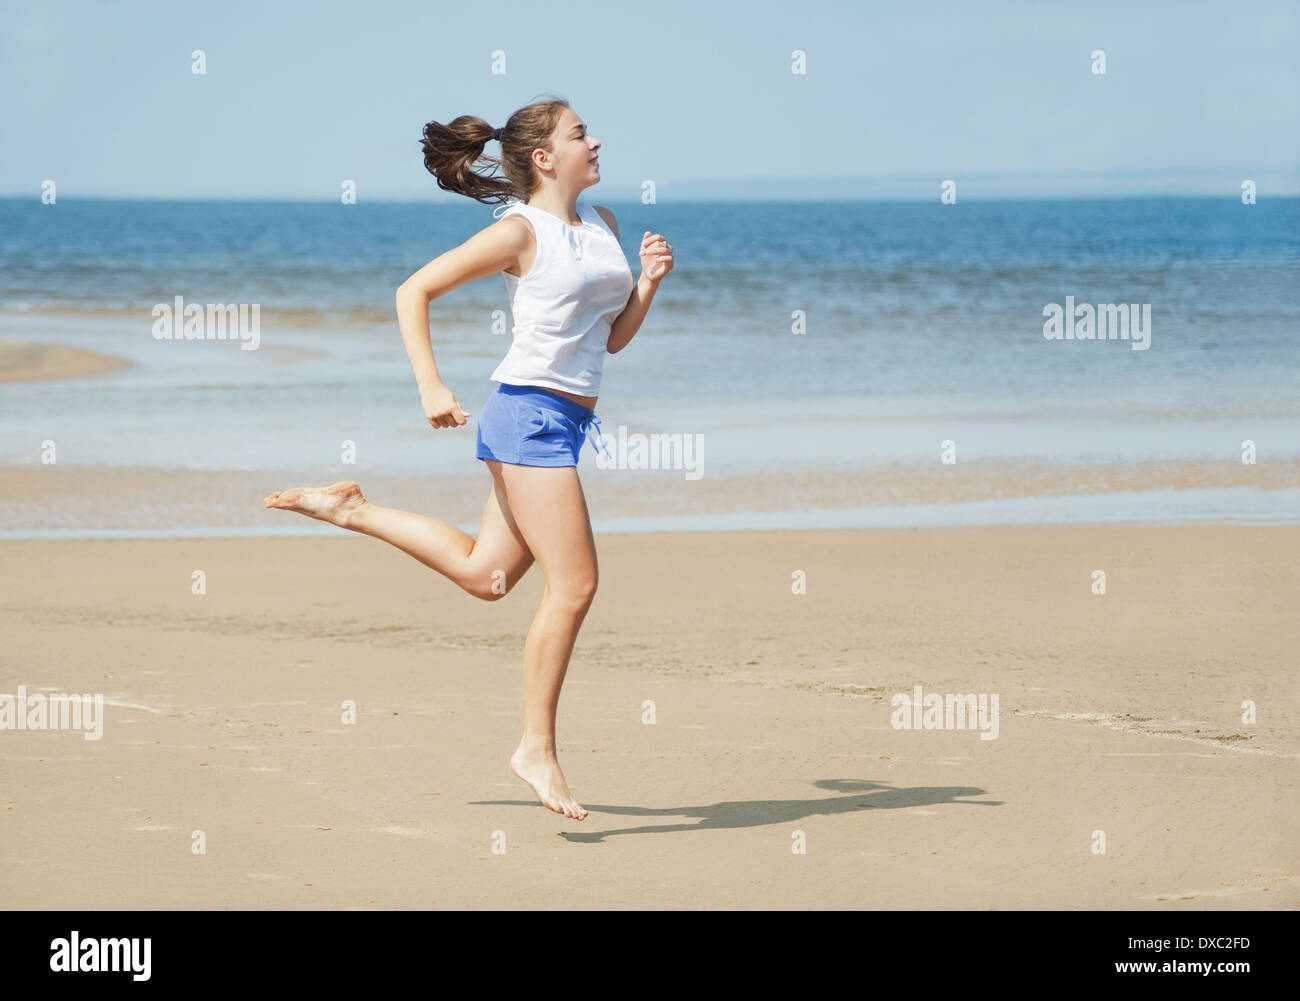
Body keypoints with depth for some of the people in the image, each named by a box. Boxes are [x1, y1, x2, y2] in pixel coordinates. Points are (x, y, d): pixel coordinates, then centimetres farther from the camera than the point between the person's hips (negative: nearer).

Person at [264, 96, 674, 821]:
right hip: (531, 412, -9)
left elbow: (615, 338, 18)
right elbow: (414, 292, -6)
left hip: (567, 420, 9)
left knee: (484, 573, 16)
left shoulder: (603, 225, 14)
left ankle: (350, 510, 29)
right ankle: (537, 748, -2)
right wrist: (432, 389, -14)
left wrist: (649, 282, 0)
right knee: (574, 585, -10)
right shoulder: (520, 232, -9)